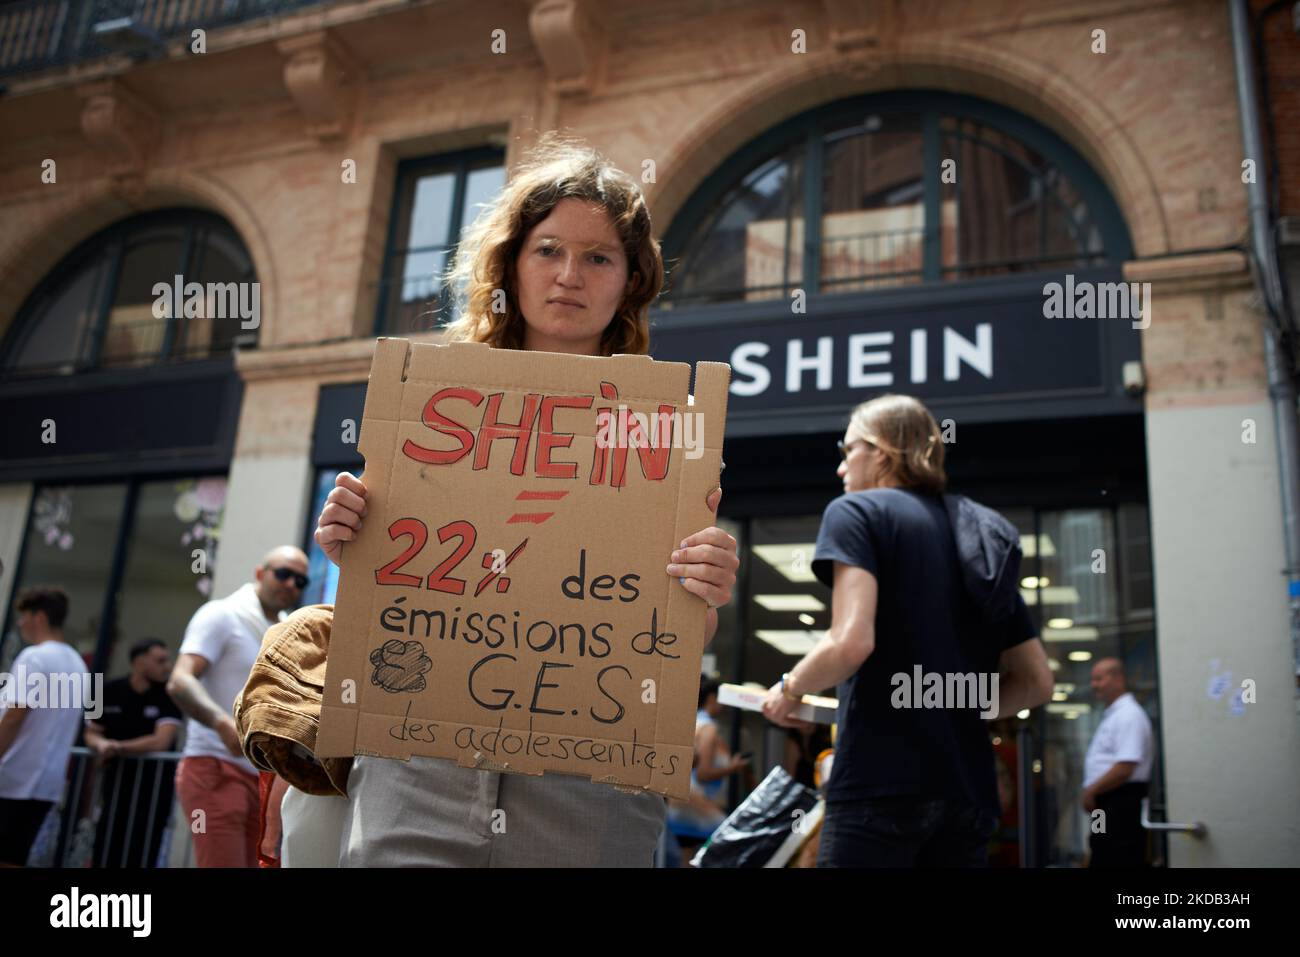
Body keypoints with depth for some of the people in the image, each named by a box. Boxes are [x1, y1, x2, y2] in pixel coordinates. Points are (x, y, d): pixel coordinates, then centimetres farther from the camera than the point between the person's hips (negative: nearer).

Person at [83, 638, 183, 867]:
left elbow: (161, 741, -15)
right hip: (115, 783, 4)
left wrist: (119, 747, -13)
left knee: (139, 858, -6)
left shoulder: (169, 696, -5)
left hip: (152, 788, -4)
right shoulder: (110, 692, 5)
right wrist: (102, 745, -12)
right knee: (104, 857, 10)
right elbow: (91, 734, 10)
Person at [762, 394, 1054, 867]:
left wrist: (789, 690, 0)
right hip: (967, 790, 7)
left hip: (881, 783, -7)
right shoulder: (983, 539, 18)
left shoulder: (857, 512, -2)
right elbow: (1036, 682, 16)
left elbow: (850, 643, -18)